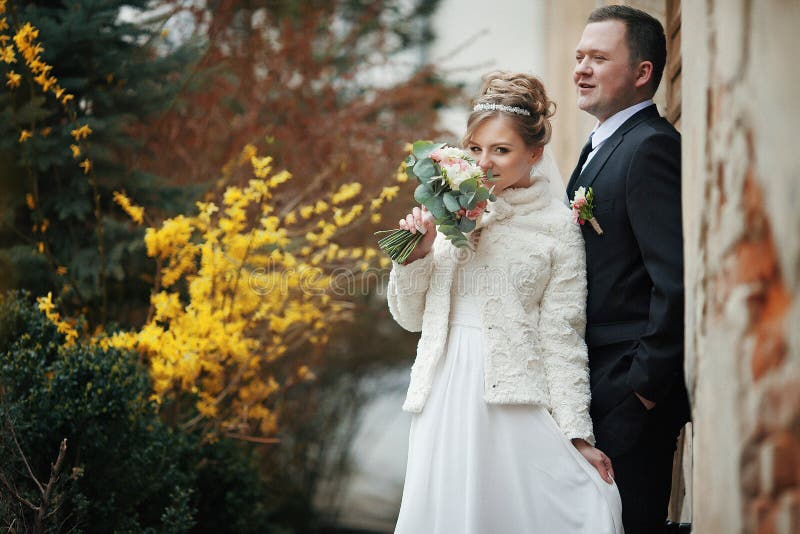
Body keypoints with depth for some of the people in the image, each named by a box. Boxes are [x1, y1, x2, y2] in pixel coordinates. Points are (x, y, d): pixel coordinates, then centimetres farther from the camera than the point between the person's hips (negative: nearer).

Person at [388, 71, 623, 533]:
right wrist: (416, 256, -4)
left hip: (517, 399, -4)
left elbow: (562, 335, -4)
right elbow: (411, 317, 13)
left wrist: (577, 432, -8)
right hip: (445, 396, 4)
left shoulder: (557, 225, -3)